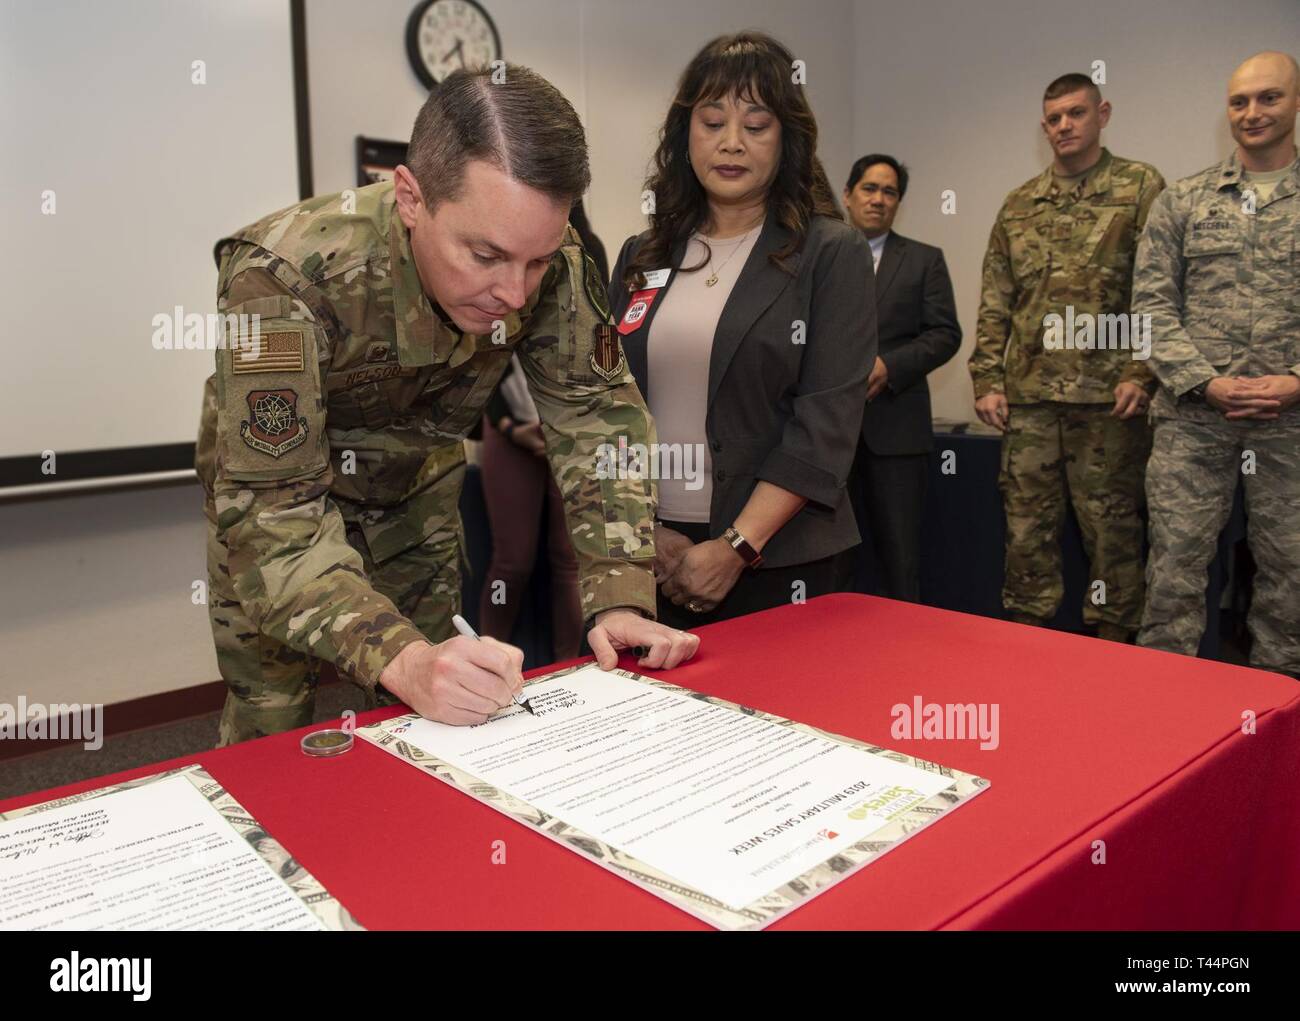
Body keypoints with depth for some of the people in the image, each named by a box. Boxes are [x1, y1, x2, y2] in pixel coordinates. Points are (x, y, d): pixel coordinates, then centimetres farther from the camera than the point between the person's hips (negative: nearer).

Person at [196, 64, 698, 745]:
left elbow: (599, 418, -19)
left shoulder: (551, 265, -25)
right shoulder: (285, 277, -36)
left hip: (416, 482, 3)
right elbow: (272, 510, -37)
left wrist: (620, 598, -31)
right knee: (272, 724, 1)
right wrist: (399, 659, -51)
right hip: (276, 481, -3)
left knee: (423, 720, 9)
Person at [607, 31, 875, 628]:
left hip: (774, 559, -3)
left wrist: (736, 547, -18)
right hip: (650, 556, 3)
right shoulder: (641, 257, 8)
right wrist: (644, 529, -7)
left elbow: (826, 421, -11)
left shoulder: (831, 255, -3)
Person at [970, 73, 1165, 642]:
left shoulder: (1143, 188, 3)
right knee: (1027, 522, 8)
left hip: (1108, 396, -3)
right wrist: (987, 381, 5)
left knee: (1111, 525, 4)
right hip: (1028, 395, 4)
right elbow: (995, 304, 13)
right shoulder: (1019, 205, 14)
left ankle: (1113, 645, 16)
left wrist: (1141, 373, -12)